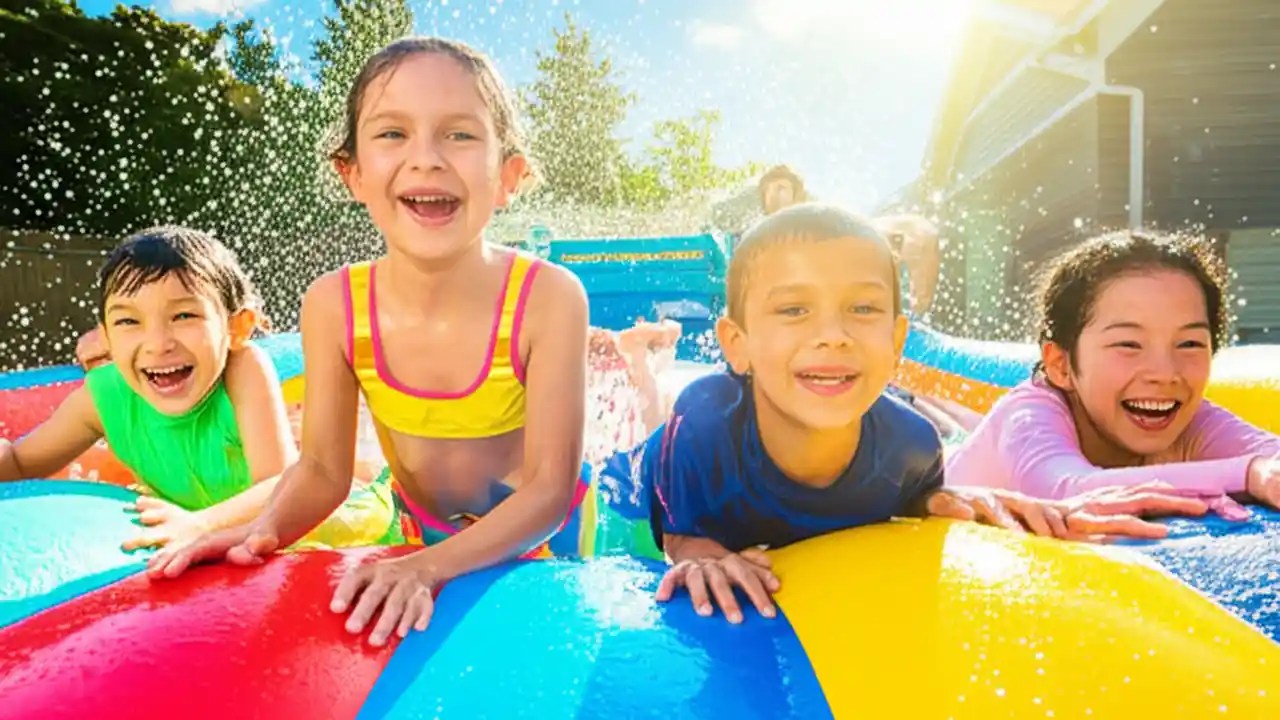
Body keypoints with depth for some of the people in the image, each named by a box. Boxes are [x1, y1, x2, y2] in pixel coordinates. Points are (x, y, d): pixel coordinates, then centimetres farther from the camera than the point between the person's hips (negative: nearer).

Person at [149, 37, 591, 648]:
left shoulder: (549, 298, -27)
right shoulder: (333, 305, -18)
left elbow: (549, 487, -26)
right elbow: (323, 469, -8)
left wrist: (429, 567, -39)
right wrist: (264, 529, -27)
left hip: (542, 542, -2)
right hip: (422, 539, 2)